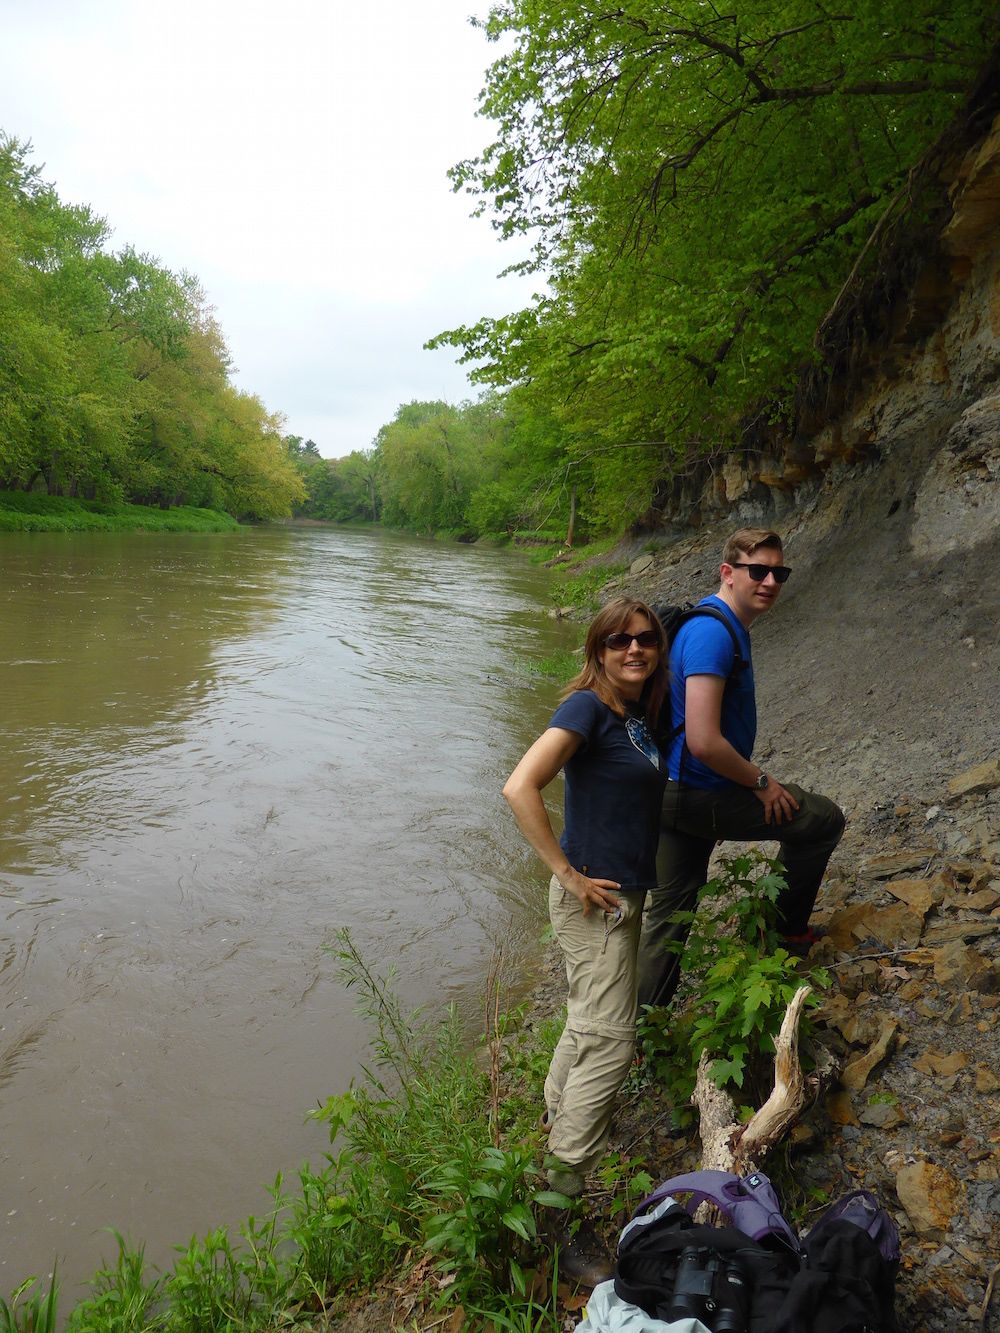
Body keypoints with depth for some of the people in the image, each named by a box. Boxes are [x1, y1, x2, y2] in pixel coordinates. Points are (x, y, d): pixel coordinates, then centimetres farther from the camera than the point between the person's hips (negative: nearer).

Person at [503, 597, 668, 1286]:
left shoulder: (638, 712, 6)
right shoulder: (587, 706, -20)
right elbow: (521, 788, -30)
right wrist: (568, 873, -25)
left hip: (625, 893, 9)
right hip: (596, 897, -9)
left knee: (589, 1022, 23)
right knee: (609, 1042, -6)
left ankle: (555, 1120, 44)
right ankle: (560, 1209, 5)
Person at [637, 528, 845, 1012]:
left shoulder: (729, 626, 12)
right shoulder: (712, 632, -22)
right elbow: (704, 742, -29)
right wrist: (761, 782, -13)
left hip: (676, 792, 10)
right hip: (702, 796, -10)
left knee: (667, 917, 17)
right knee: (825, 820, 9)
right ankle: (784, 932, 24)